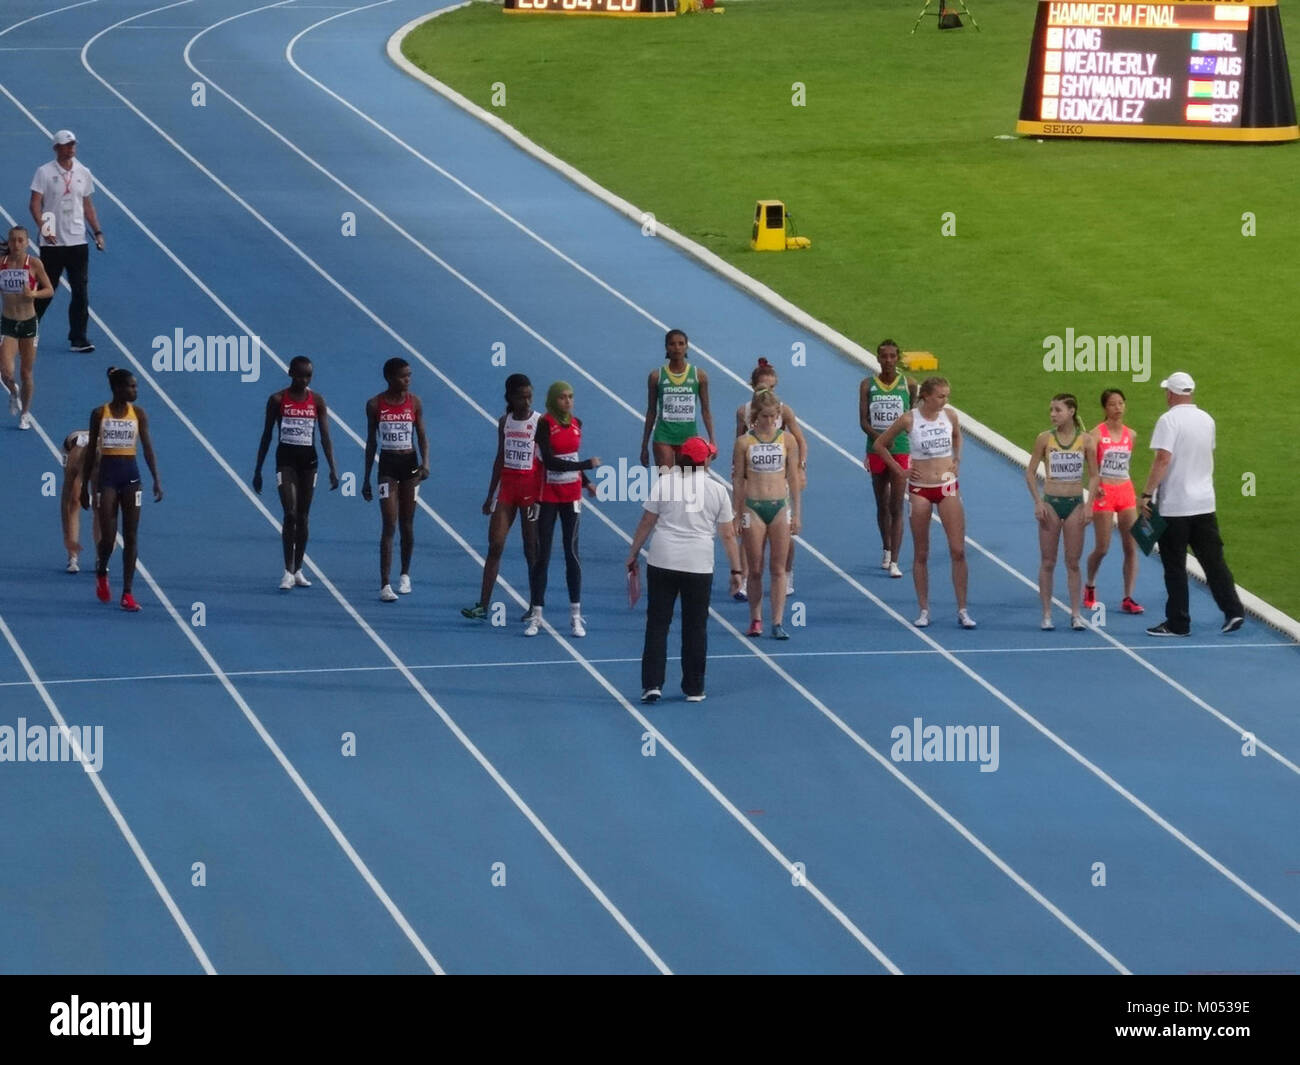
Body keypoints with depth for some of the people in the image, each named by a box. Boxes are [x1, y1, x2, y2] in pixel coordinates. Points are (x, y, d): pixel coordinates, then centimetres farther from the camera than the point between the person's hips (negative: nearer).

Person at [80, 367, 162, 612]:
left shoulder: (139, 413, 2)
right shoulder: (100, 414, -2)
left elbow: (147, 447, 0)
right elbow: (91, 450, 4)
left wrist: (156, 480, -9)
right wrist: (85, 486, 4)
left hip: (130, 474, 2)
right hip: (107, 474, -2)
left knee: (131, 536, 0)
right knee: (108, 536, -6)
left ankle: (127, 594, 4)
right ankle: (101, 573, 27)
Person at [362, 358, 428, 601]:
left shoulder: (414, 402, 1)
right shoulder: (375, 405, -3)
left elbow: (422, 436, 3)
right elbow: (371, 442, 3)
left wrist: (425, 463, -15)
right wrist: (367, 479, 4)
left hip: (410, 464, 2)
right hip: (387, 465, -2)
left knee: (407, 524, 10)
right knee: (389, 525, -10)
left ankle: (405, 575, 30)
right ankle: (385, 584, -12)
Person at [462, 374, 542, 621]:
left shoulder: (540, 422, -6)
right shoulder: (505, 421, 7)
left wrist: (542, 498, -14)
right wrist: (490, 495, 15)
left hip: (531, 487, -4)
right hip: (506, 486, 4)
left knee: (532, 549, 1)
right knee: (495, 545, -1)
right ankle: (483, 606, 0)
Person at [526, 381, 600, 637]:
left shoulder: (576, 423, 5)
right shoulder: (545, 424, -13)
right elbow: (550, 461, -22)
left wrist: (586, 482, 16)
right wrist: (588, 464, -21)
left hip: (572, 495, 4)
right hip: (548, 495, -4)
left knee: (572, 553, 4)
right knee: (542, 554, -1)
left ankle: (576, 616, 7)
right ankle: (536, 616, 6)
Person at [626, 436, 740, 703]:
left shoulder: (664, 482, -1)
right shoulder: (717, 490, 1)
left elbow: (647, 523, 1)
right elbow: (728, 535, 3)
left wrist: (633, 555, 12)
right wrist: (737, 570, 10)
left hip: (662, 562, 0)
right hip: (699, 566, 0)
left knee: (657, 624, 6)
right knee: (695, 628, 11)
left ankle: (652, 684, 0)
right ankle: (694, 689, 15)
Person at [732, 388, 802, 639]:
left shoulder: (787, 440, 3)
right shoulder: (745, 443, 0)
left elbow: (793, 478, 7)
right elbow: (738, 480, 3)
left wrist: (796, 514, 5)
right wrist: (736, 515, 1)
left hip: (780, 506, 1)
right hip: (753, 506, -1)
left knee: (779, 568, -1)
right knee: (755, 569, 4)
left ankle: (778, 622, -1)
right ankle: (755, 619, 14)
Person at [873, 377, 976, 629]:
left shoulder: (950, 415, -1)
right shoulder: (909, 419, -9)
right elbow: (879, 445, 4)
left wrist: (956, 461, 10)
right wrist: (899, 470, -1)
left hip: (948, 488, 2)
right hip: (920, 490, -2)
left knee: (958, 551, -4)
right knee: (921, 554, 4)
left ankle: (962, 611, 0)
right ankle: (924, 610, 12)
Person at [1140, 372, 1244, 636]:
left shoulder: (1169, 420, -13)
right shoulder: (1207, 420, 9)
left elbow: (1163, 459, -21)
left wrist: (1147, 494, -19)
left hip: (1174, 506, -6)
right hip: (1205, 503, 6)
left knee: (1175, 566, 1)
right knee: (1213, 560, 10)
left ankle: (1178, 623, 4)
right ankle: (1233, 610, 3)